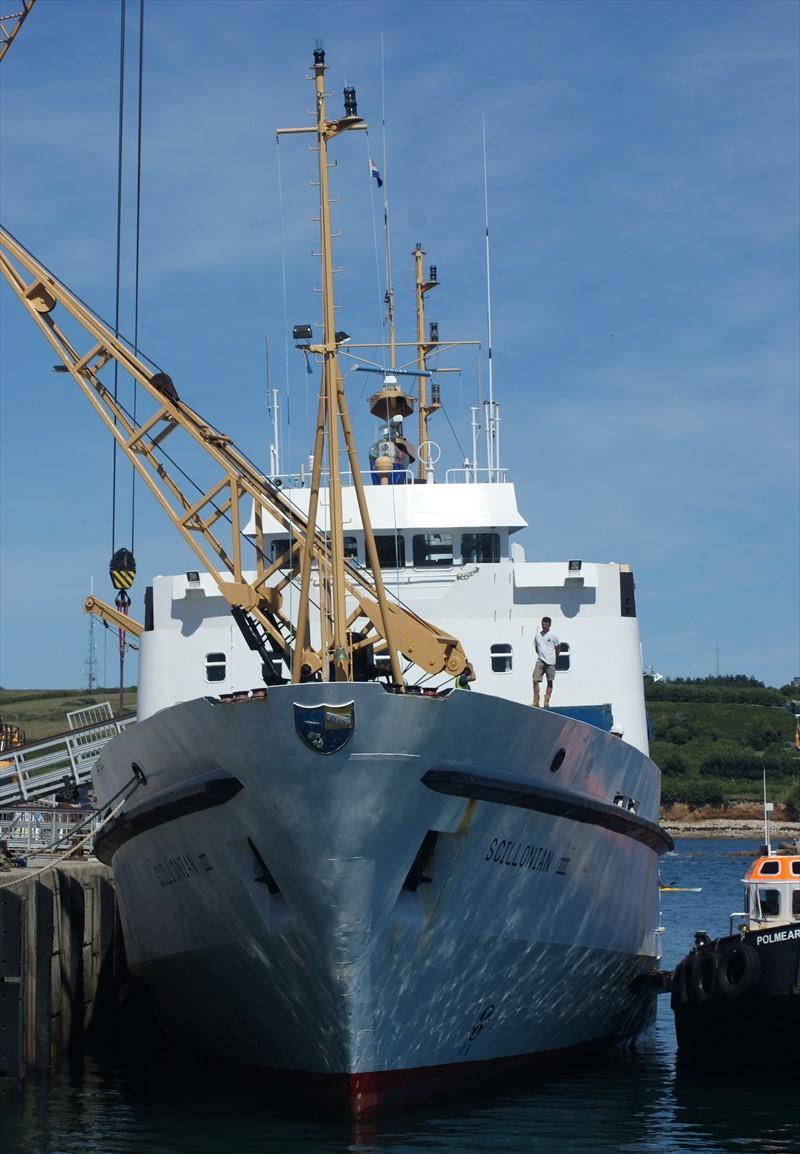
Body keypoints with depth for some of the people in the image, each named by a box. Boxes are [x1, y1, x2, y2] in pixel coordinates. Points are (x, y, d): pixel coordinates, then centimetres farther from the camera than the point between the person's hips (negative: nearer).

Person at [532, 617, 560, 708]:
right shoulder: (537, 635, 8)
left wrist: (554, 657, 5)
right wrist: (541, 655, 13)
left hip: (550, 662, -2)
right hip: (540, 661, 3)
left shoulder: (552, 635, -1)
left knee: (549, 681, 3)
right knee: (535, 680, -8)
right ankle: (536, 701, -5)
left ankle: (546, 701, 7)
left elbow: (558, 648, 6)